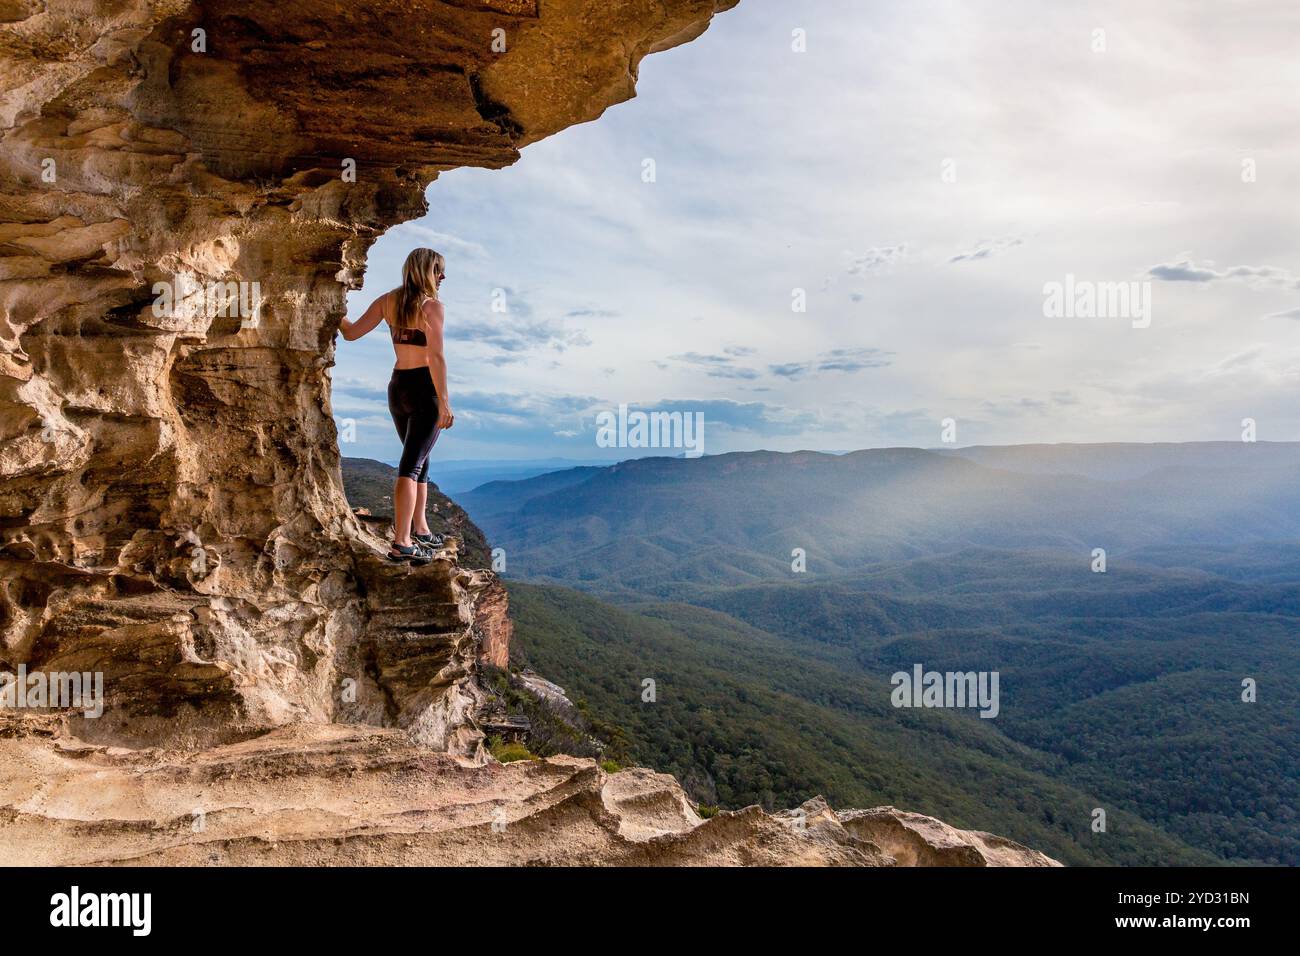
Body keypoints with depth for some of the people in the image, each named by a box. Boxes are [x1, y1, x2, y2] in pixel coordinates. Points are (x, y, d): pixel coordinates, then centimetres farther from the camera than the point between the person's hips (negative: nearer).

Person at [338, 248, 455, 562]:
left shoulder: (387, 300, 7)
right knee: (412, 464, -9)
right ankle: (401, 543, -13)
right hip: (425, 389, -7)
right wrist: (444, 402, -18)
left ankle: (420, 529, 30)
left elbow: (351, 333, 5)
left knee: (419, 458, 21)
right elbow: (436, 357, -18)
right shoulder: (432, 306, -12)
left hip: (397, 386, 7)